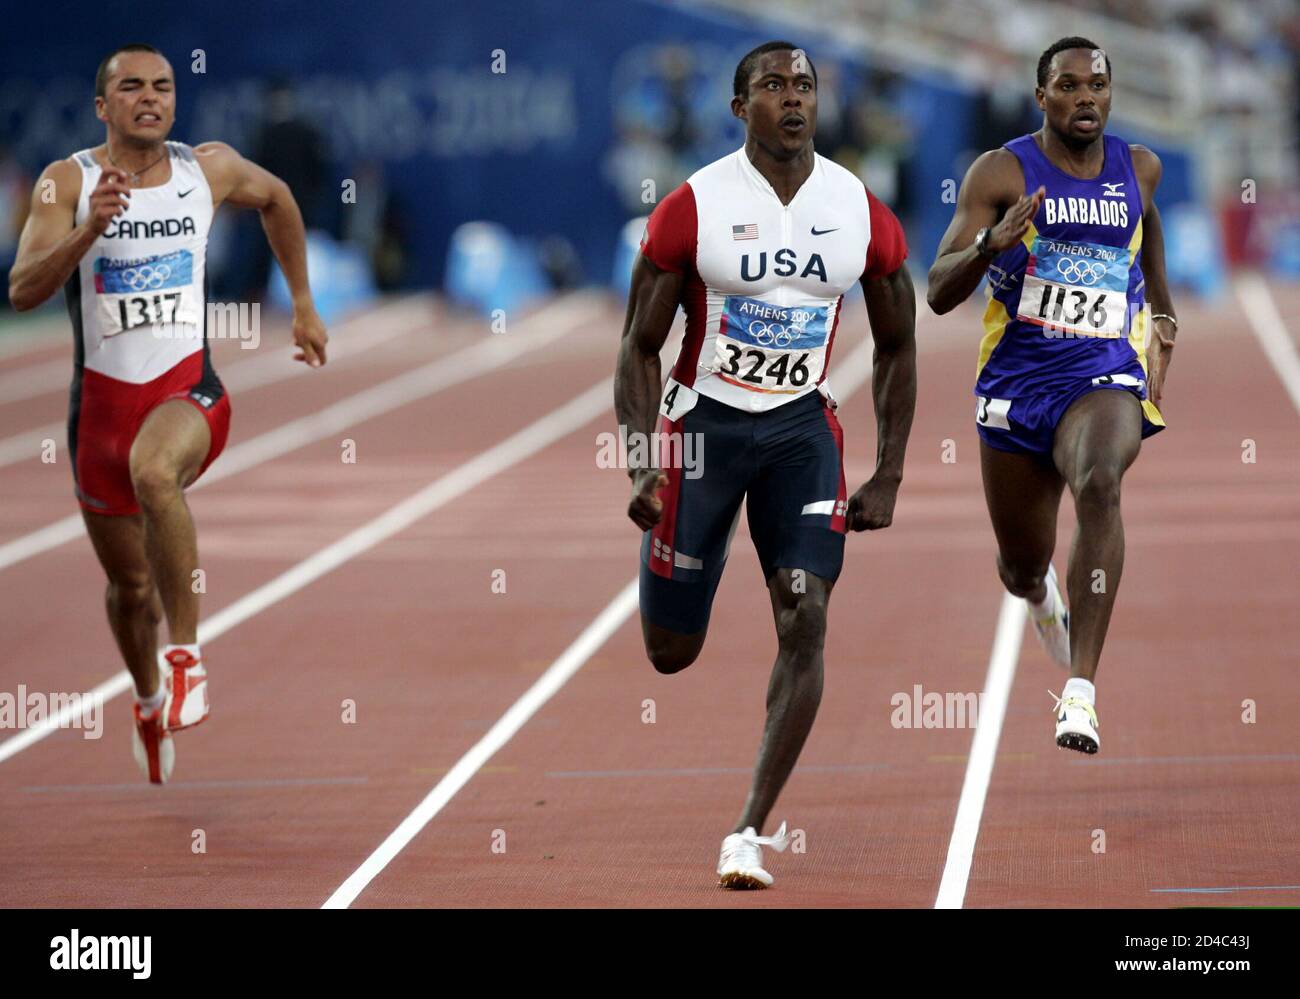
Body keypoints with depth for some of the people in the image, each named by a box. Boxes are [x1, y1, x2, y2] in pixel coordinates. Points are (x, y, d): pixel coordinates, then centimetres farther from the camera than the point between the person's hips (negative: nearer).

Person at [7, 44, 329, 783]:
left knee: (152, 472, -37)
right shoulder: (68, 182, -6)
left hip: (188, 388, -1)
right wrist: (89, 230, -31)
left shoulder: (212, 169, 1)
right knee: (130, 584, 14)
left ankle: (185, 653, -23)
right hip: (103, 395, 1)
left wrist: (304, 305, 24)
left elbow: (277, 199, 24)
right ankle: (150, 702, 45)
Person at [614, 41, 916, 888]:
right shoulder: (692, 208, -11)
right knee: (671, 653, 5)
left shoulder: (864, 215, -4)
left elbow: (897, 348, 7)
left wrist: (889, 478, 2)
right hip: (704, 424, -2)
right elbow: (640, 347, -6)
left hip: (802, 428, 2)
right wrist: (643, 465, -17)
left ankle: (753, 831, -10)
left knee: (805, 620, -16)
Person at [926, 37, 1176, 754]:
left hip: (1105, 378, 0)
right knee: (1022, 568, 11)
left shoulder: (1137, 169, 5)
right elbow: (938, 292, -11)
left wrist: (1163, 315, 36)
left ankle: (1081, 693, -39)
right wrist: (991, 242, -29)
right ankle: (1045, 599, 54)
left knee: (1100, 482, -34)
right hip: (1016, 382, 0)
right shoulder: (1001, 172, -5)